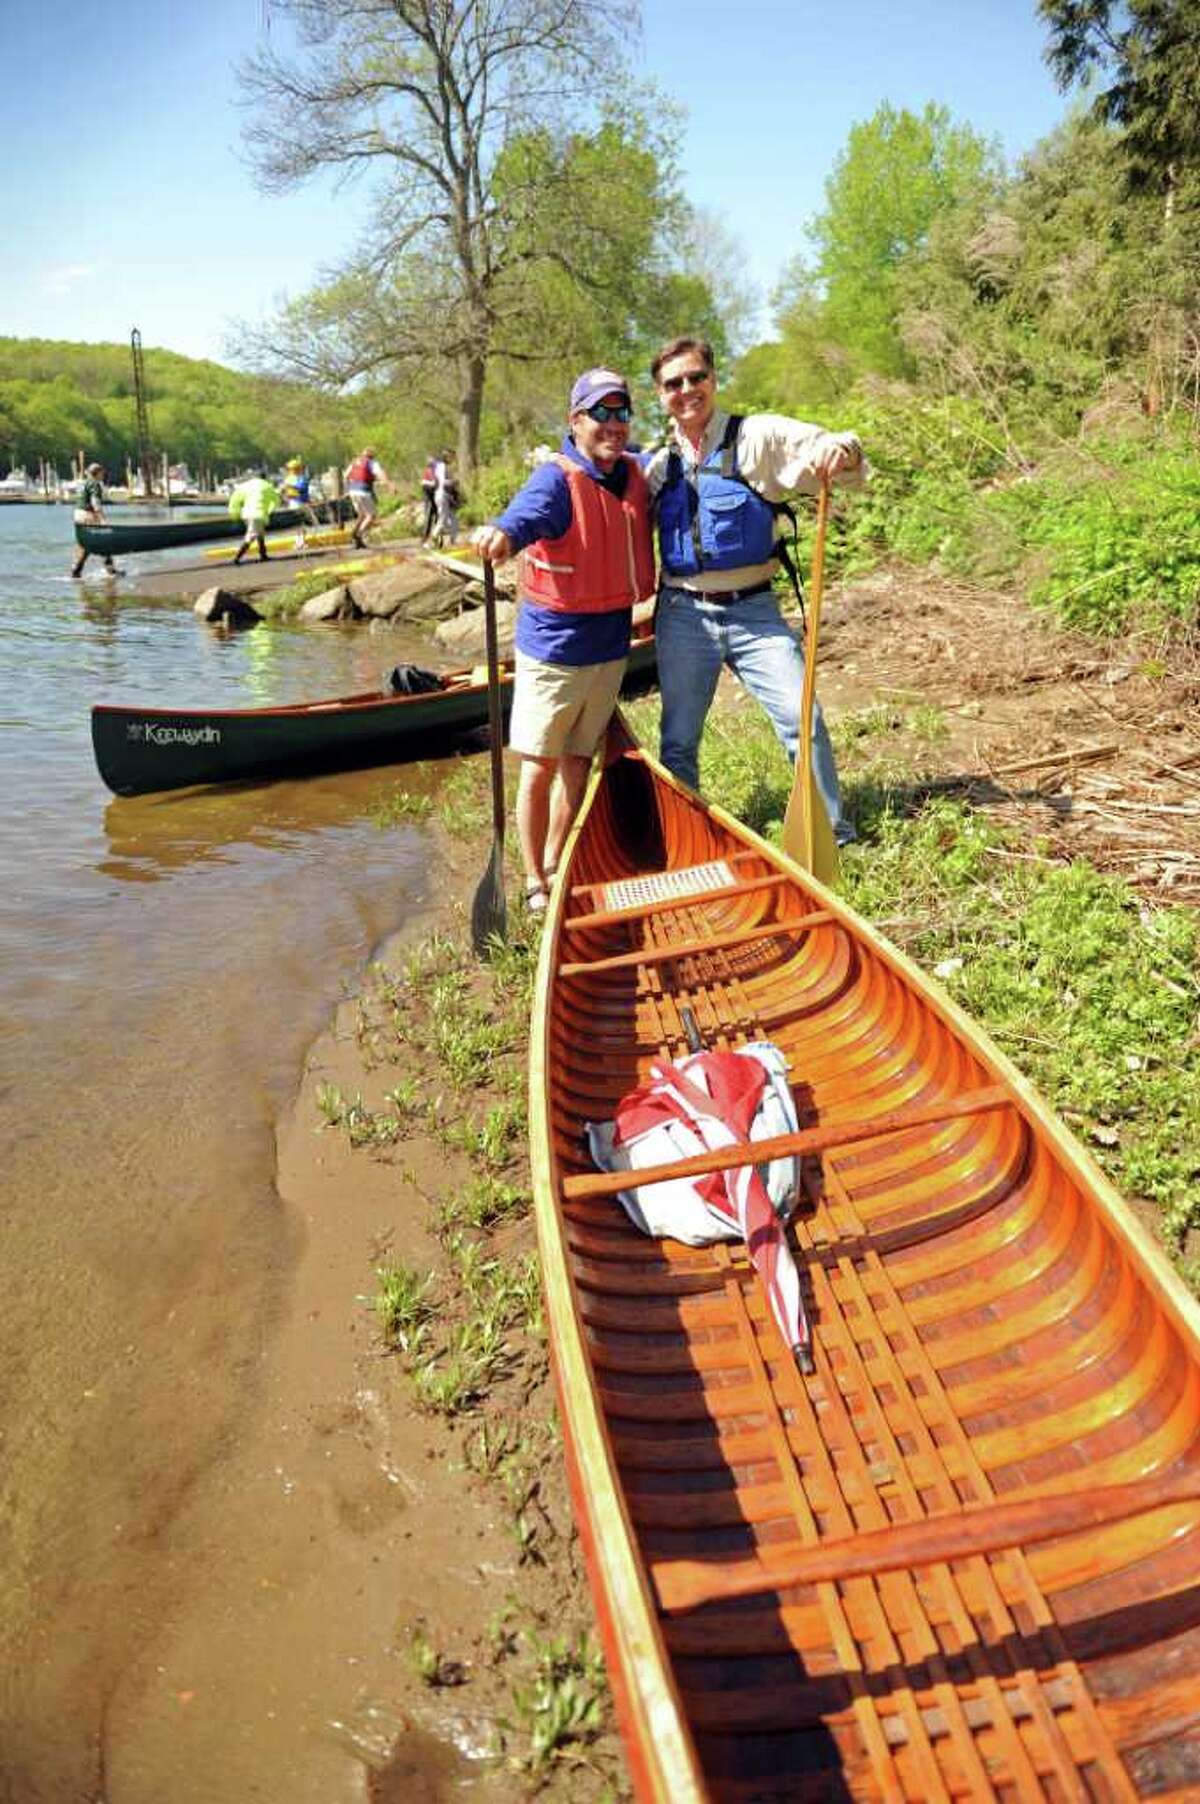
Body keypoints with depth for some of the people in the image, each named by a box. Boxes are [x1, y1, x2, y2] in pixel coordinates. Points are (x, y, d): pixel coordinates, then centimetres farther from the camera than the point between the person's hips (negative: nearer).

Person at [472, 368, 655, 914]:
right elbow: (524, 514, -36)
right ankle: (534, 882, 14)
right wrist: (501, 533, -57)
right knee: (541, 766, 2)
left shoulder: (635, 476, 4)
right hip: (554, 645, -6)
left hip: (610, 645, 6)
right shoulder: (556, 479, -16)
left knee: (579, 763, 14)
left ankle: (556, 867, 28)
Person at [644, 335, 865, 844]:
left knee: (804, 720, -9)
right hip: (682, 616, 3)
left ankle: (838, 838, 5)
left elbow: (826, 450, -9)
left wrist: (840, 450, -34)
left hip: (754, 612, -2)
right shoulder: (657, 462, 8)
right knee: (678, 741, 10)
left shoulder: (758, 437, -2)